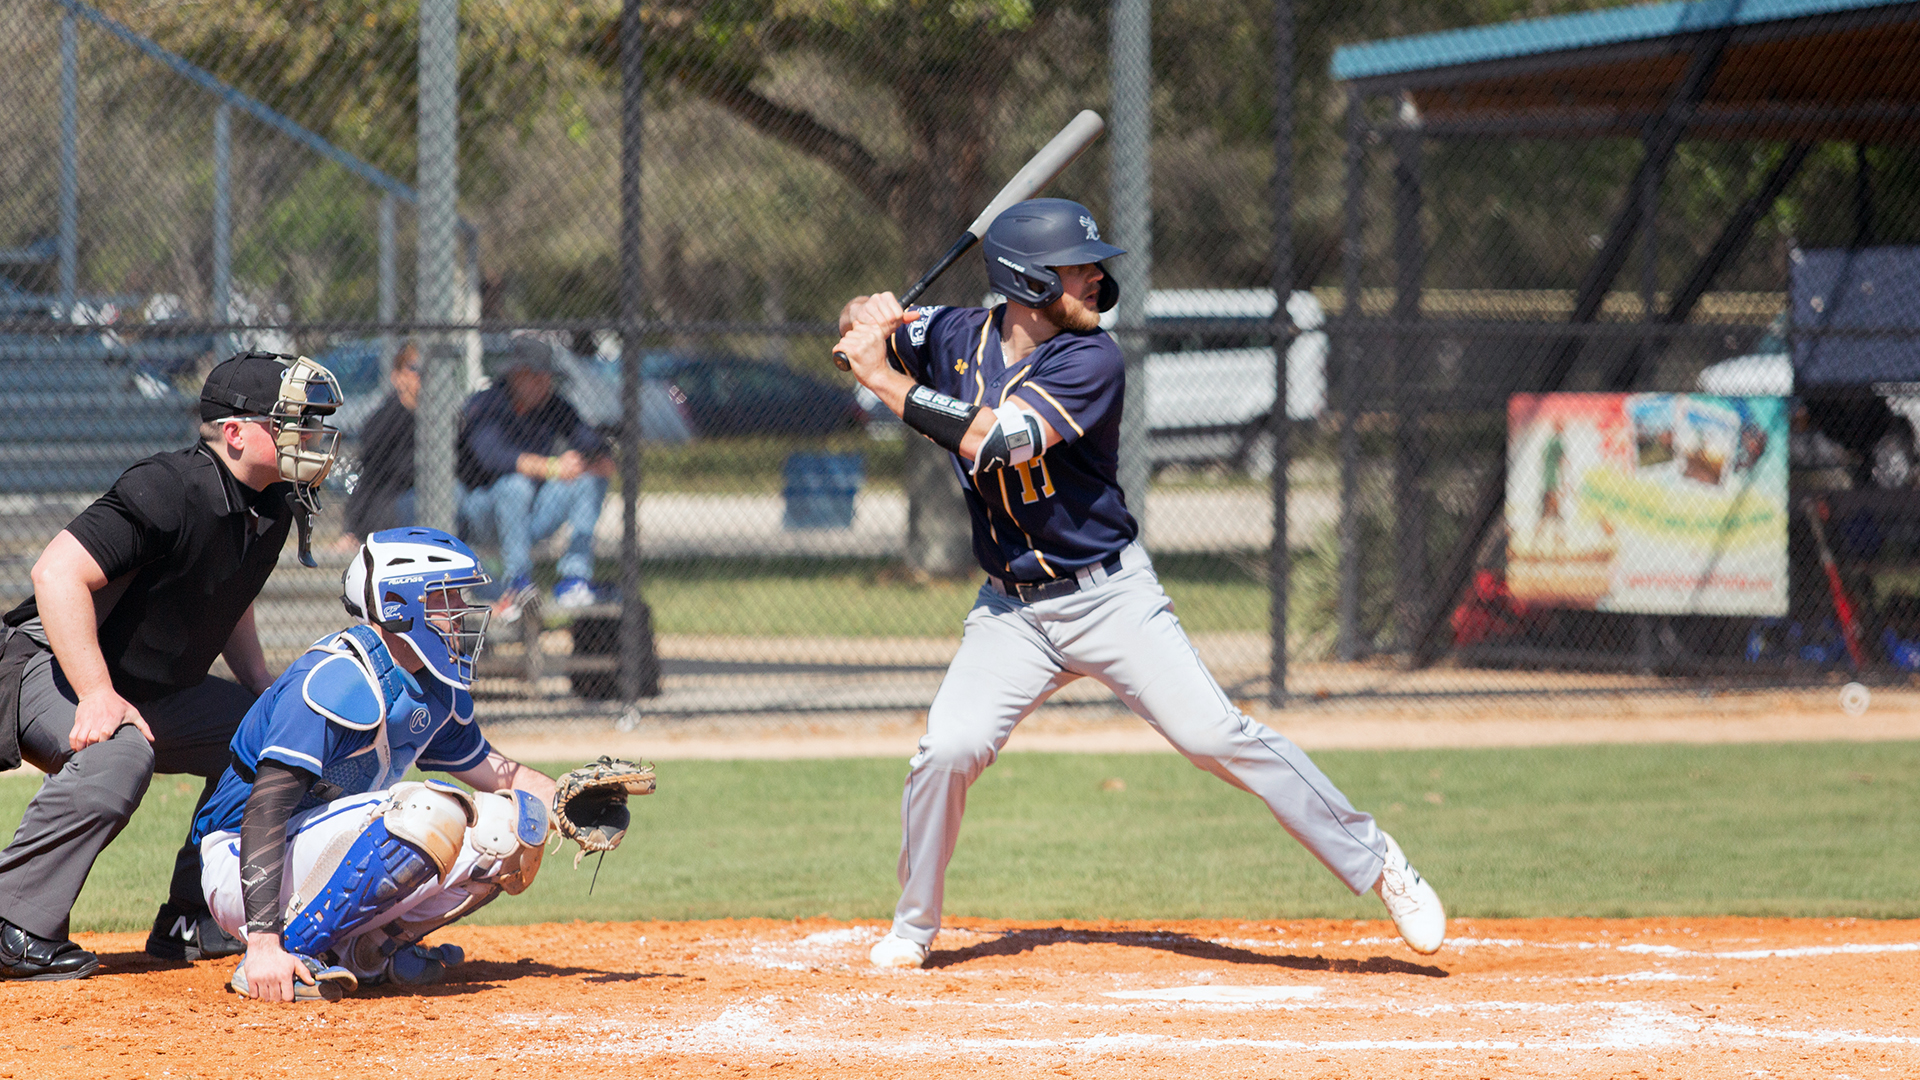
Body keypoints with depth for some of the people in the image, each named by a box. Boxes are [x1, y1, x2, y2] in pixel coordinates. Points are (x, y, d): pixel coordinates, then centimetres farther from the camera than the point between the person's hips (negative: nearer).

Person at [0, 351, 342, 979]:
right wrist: (98, 696, -36)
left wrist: (263, 689, 7)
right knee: (121, 753, -36)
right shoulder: (171, 491, -25)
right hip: (52, 670, -9)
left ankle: (192, 922, 11)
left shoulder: (271, 506, 3)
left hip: (160, 688, 9)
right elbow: (58, 573, -32)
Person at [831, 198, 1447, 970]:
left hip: (1109, 594, -3)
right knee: (947, 749, -14)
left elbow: (992, 440, -27)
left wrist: (886, 381, -25)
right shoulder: (960, 336, -1)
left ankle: (1375, 864, -2)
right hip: (1011, 610, 3)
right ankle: (913, 926, 7)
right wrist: (870, 317, -11)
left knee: (1217, 736, -11)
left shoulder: (1091, 360, -16)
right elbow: (855, 333, 14)